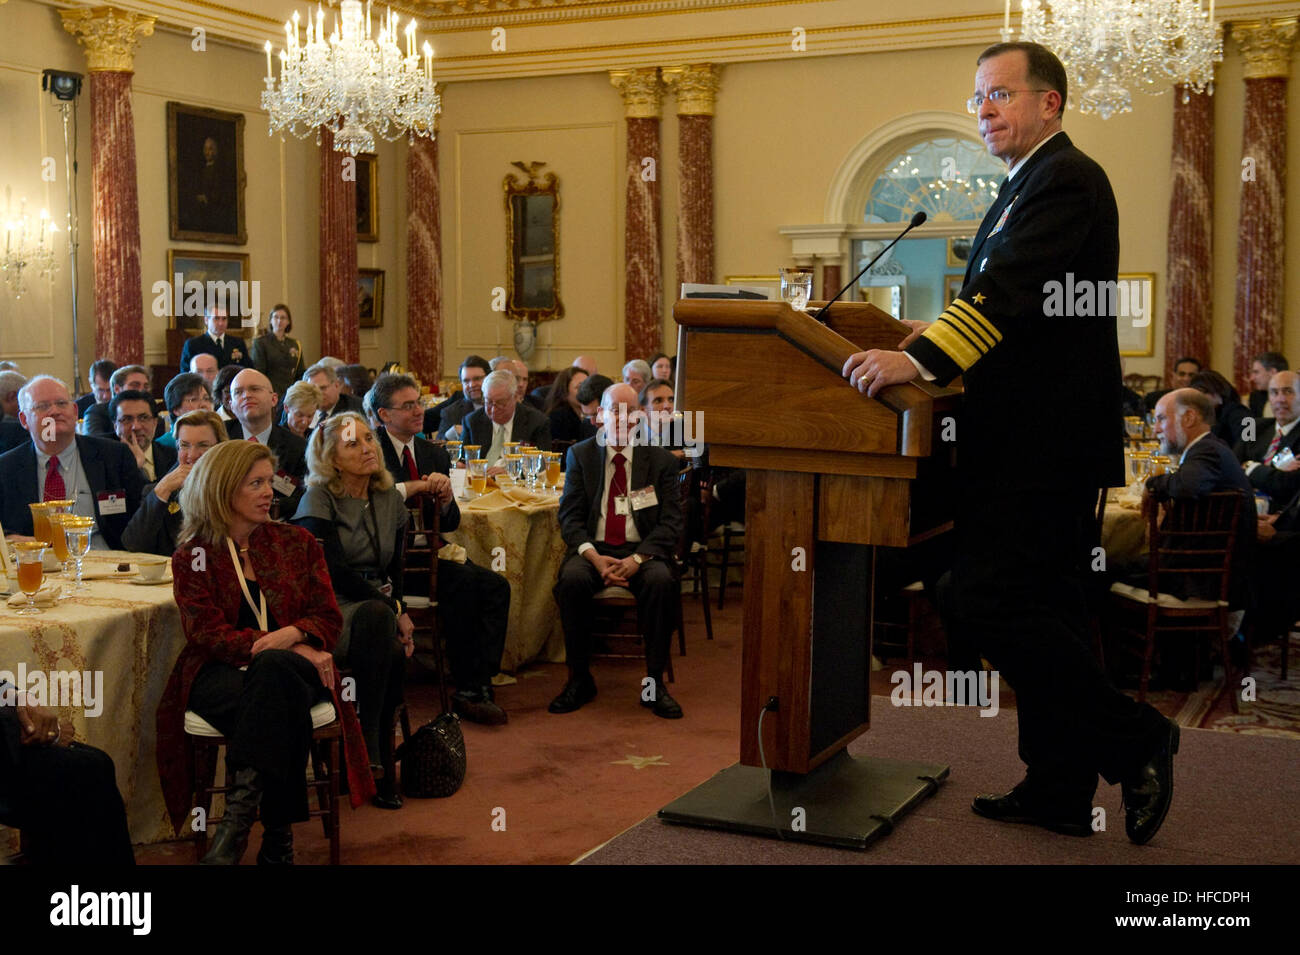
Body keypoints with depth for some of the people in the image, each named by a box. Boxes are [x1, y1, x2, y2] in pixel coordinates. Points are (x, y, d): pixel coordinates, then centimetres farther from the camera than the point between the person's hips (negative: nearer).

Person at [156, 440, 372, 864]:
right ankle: (277, 840, -35)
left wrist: (293, 635, -15)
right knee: (282, 705, -37)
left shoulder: (297, 543, 18)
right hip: (220, 673, -1)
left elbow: (328, 618, 11)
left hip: (294, 666, 1)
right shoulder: (193, 557, 11)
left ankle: (239, 813, -39)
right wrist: (283, 647, -17)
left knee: (273, 669, -38)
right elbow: (206, 632, -3)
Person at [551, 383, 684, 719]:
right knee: (572, 579, -32)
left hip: (642, 550, 0)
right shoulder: (580, 455, 7)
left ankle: (654, 683, -18)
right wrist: (594, 557, -17)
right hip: (593, 548, 1)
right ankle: (579, 679, -15)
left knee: (661, 581, -33)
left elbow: (671, 521, 0)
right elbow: (569, 516, 2)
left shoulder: (660, 459, 5)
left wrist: (637, 559, -18)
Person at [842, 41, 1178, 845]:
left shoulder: (1066, 180, -12)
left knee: (981, 603, -13)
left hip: (1044, 441, -11)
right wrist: (939, 334, 16)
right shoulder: (1031, 185, 20)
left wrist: (921, 360, -35)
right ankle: (1058, 791, 22)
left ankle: (1134, 738, -1)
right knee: (1045, 613, 13)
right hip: (1040, 440, 11)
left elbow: (1015, 290, -27)